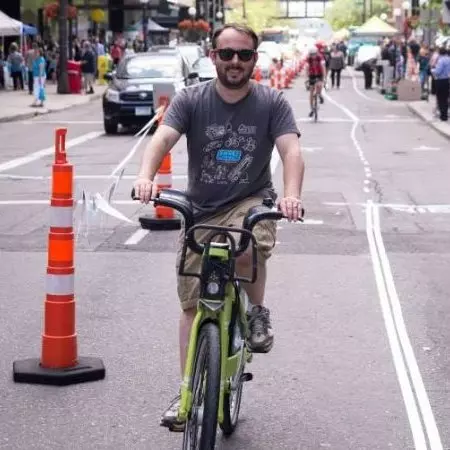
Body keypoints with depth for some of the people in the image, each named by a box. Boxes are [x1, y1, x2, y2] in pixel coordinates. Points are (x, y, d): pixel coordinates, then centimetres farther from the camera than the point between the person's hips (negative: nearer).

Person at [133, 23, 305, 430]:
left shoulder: (272, 102, -7)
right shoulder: (191, 100, -6)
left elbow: (291, 150, -19)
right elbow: (163, 138, -20)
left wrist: (291, 195, -40)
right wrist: (146, 176, -42)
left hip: (251, 202, -2)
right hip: (200, 210, 2)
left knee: (247, 249, -36)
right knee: (193, 304, 4)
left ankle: (257, 312, -4)